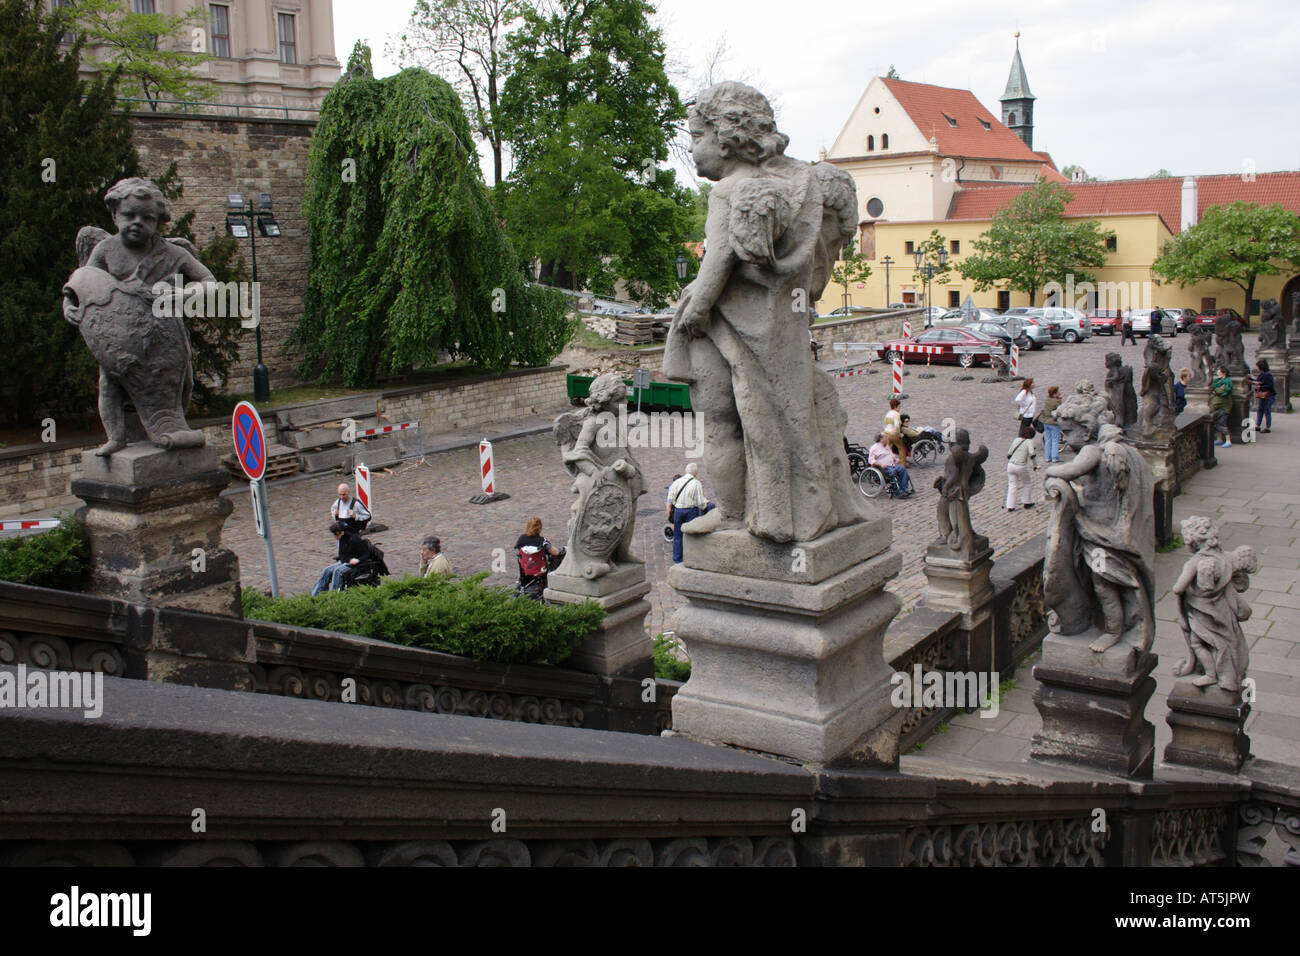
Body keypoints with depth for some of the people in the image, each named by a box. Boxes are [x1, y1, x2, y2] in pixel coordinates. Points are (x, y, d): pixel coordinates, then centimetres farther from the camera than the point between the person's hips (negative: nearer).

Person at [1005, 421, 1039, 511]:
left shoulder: (1016, 440, 10)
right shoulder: (1029, 441, -3)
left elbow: (1009, 453, 13)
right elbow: (1032, 453, -17)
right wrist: (1035, 465, -7)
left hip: (1011, 465, 4)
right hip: (1021, 467, -4)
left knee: (1012, 485, 12)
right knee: (1026, 482, 22)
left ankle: (1010, 506, 7)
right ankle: (1026, 502, 29)